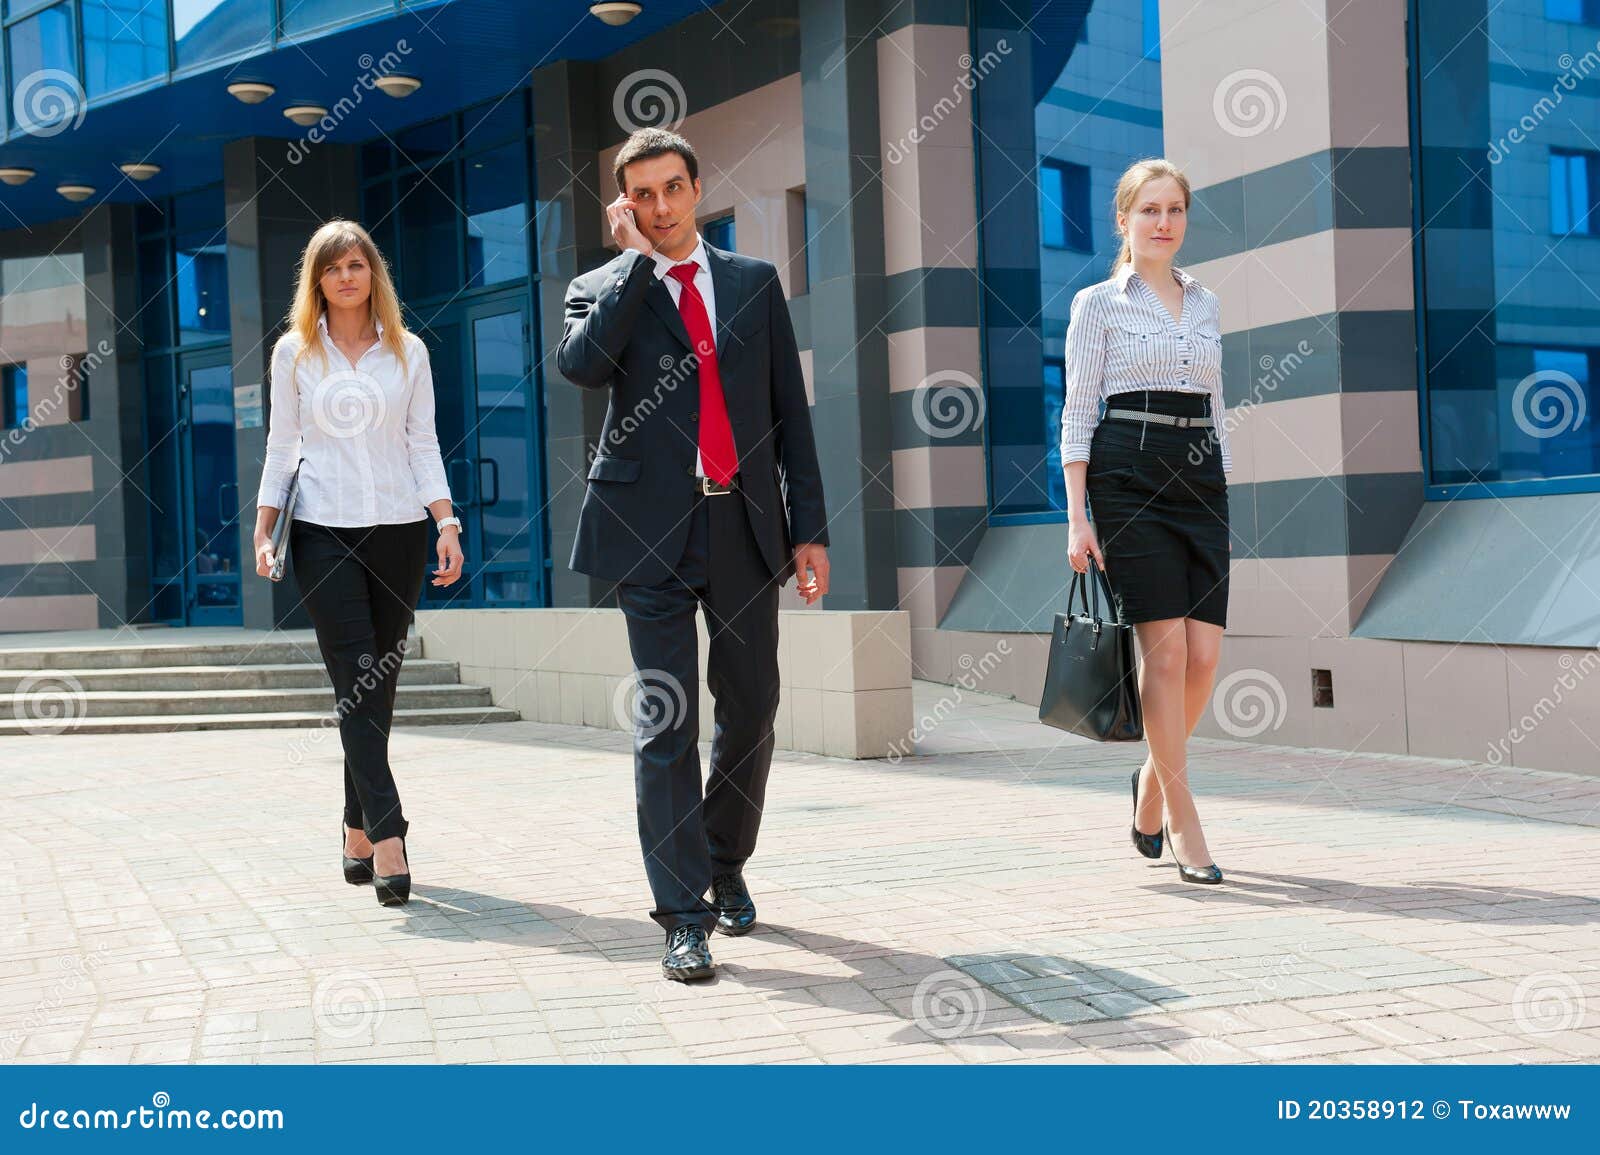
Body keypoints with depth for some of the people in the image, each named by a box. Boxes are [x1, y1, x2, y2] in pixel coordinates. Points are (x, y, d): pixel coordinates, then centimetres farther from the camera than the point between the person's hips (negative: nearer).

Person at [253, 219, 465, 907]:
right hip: (323, 533, -2)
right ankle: (386, 835, -15)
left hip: (397, 528, 2)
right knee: (356, 682, -10)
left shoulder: (408, 352, 10)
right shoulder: (294, 352, 8)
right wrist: (263, 533, 0)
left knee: (380, 684, 5)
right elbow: (281, 448, 8)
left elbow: (423, 446, 8)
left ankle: (357, 830, 16)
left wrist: (447, 525, -2)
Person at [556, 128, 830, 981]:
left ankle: (726, 863, 33)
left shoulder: (755, 282, 12)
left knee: (751, 711, 10)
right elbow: (582, 365, -17)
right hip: (653, 529, -2)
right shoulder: (603, 289, 6)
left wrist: (809, 527, 4)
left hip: (744, 525, 3)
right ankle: (684, 916, -2)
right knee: (664, 720, -6)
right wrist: (637, 259, -9)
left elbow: (791, 412, 10)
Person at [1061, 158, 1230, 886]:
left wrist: (1223, 497, 15)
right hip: (1127, 473, -5)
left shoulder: (1206, 305, 17)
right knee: (1166, 646, -10)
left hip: (1200, 477, 5)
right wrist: (1077, 514, -9)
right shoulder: (1097, 304, 3)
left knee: (1204, 652, -4)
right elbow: (1077, 412, -1)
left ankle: (1153, 778, 22)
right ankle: (1184, 824, -3)